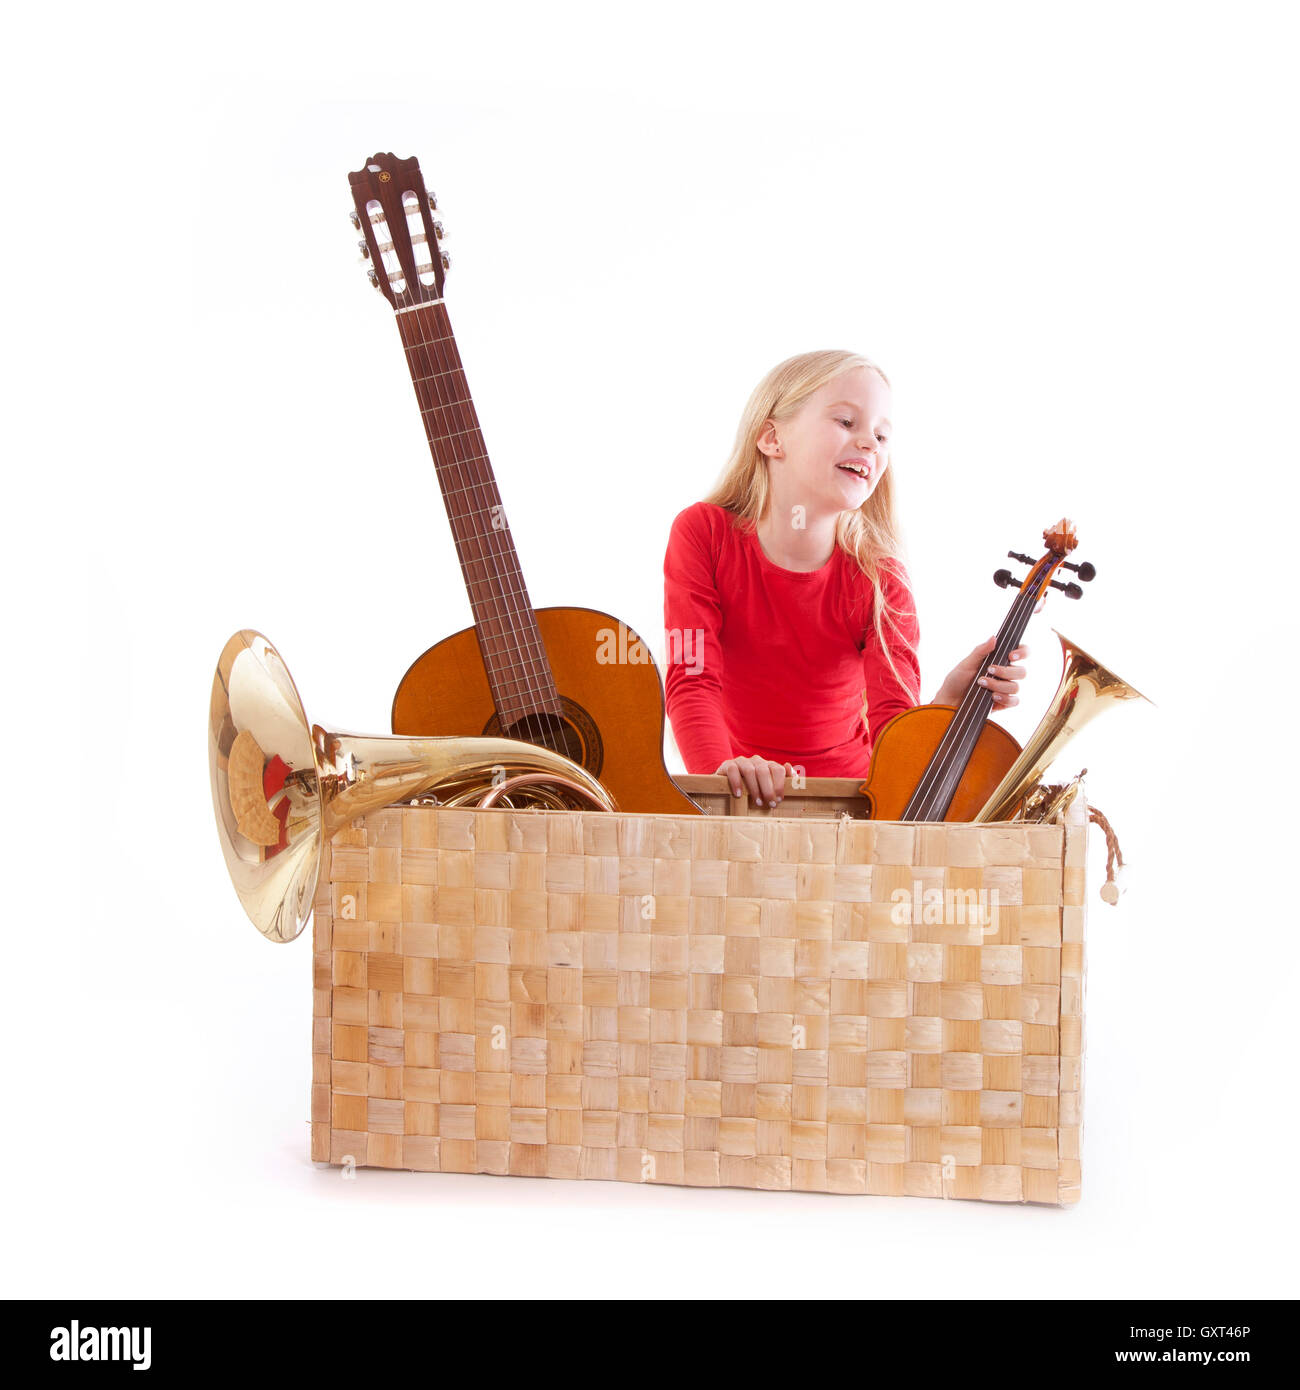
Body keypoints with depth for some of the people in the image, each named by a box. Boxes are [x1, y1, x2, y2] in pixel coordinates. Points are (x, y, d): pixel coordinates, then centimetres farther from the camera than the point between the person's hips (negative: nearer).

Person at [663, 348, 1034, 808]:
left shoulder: (880, 577, -10)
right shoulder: (704, 533, -11)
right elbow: (692, 679, -18)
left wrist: (949, 702, -39)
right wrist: (721, 768, -36)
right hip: (741, 798, -1)